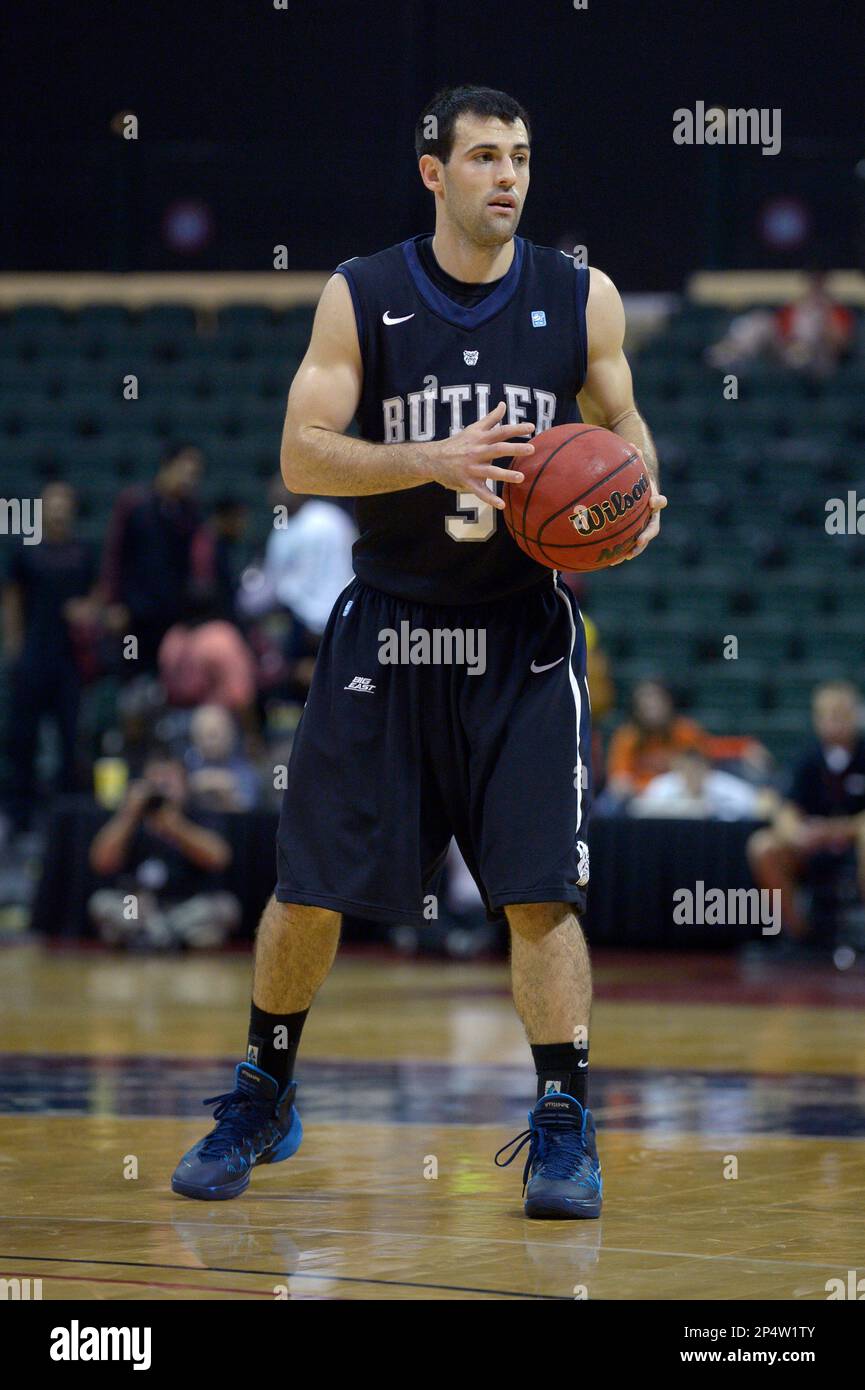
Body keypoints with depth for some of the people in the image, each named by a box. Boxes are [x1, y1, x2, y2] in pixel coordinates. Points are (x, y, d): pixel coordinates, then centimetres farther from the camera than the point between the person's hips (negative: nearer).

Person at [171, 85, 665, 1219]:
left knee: (541, 892, -7)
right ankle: (263, 1100, 24)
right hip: (386, 626, 0)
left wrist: (638, 489, -8)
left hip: (524, 636, 0)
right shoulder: (360, 298, -4)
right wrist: (434, 458, -24)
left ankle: (563, 1125, 3)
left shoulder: (583, 298, 0)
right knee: (308, 889, 4)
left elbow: (623, 423, 15)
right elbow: (302, 455, -10)